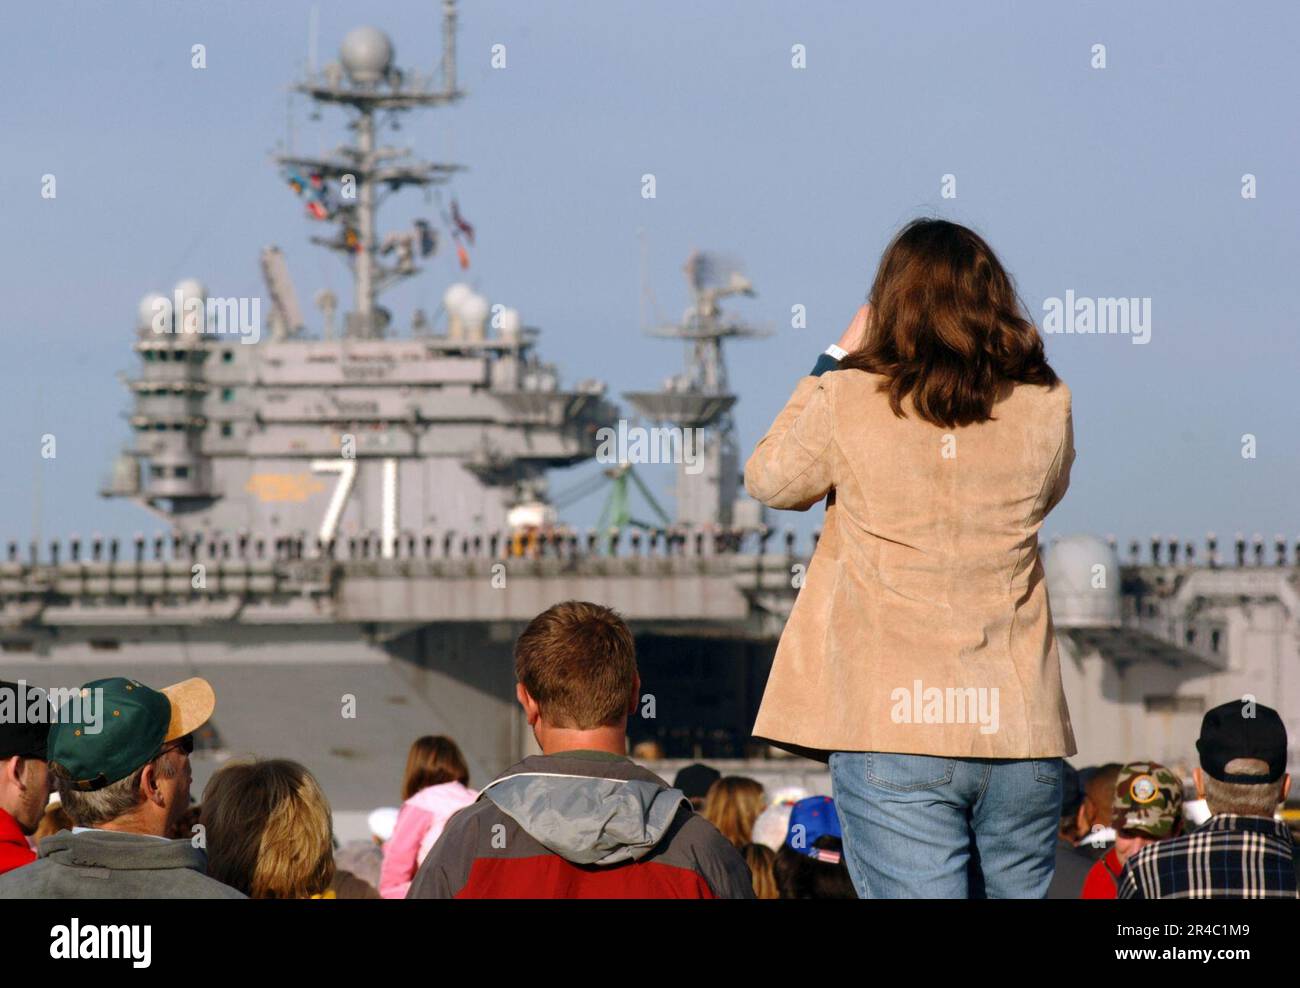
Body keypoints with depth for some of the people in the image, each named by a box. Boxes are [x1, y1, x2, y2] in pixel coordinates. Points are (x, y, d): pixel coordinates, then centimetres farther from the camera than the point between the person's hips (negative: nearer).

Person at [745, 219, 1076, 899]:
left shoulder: (848, 402, -5)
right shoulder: (1046, 409, 2)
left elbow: (769, 480, 14)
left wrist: (837, 358, 20)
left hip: (892, 726, -3)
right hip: (1020, 731, 3)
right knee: (1021, 894, 14)